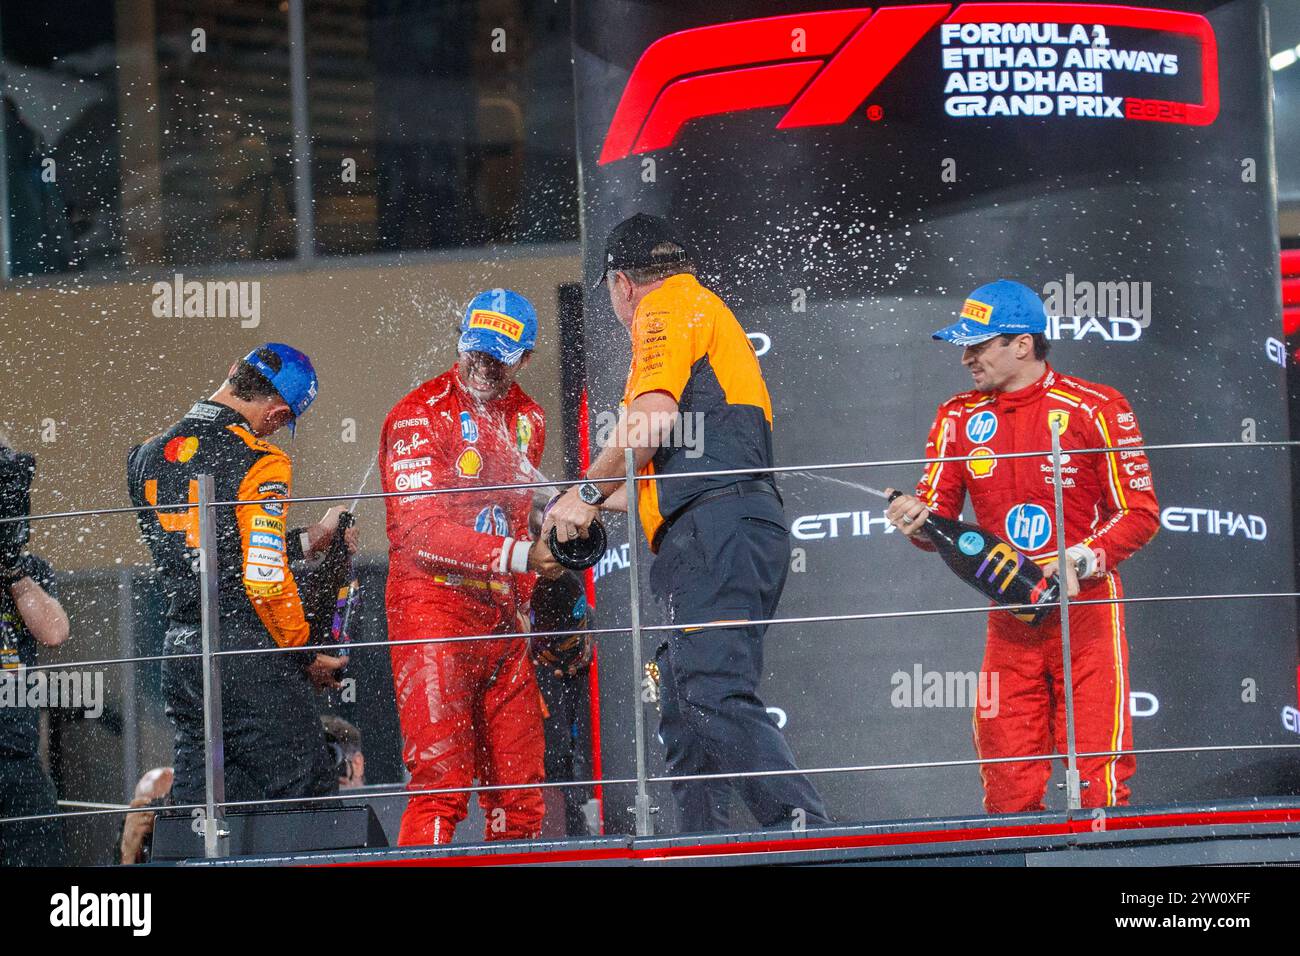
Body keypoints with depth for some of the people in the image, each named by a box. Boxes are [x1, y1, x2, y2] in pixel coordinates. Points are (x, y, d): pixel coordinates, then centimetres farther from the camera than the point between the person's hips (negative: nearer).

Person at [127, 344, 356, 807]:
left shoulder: (147, 457, 11)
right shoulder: (258, 462, -12)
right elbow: (264, 579, -17)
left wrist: (307, 540, 23)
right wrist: (305, 656, -3)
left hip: (180, 654, 7)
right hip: (251, 656, -7)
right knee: (305, 804, -2)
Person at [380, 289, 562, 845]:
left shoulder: (527, 419, 15)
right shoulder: (419, 416, -7)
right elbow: (421, 532, -17)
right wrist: (519, 556, -24)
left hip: (501, 621, 7)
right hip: (434, 610, -7)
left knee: (520, 788, 6)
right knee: (441, 780, -13)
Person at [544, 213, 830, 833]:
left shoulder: (666, 307, 4)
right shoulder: (712, 316, 33)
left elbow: (653, 421, -13)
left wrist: (588, 491, -1)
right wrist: (605, 502, 43)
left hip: (716, 532, -10)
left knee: (715, 698, -22)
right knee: (685, 714, 9)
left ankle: (807, 831, -34)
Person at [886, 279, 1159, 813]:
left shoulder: (1096, 409, -5)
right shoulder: (958, 418, 9)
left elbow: (1140, 513, -5)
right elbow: (937, 512, 6)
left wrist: (1083, 559, -19)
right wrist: (918, 519, -17)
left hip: (1085, 609, -4)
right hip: (1009, 619, 4)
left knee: (1096, 781, -8)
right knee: (1008, 787, 1)